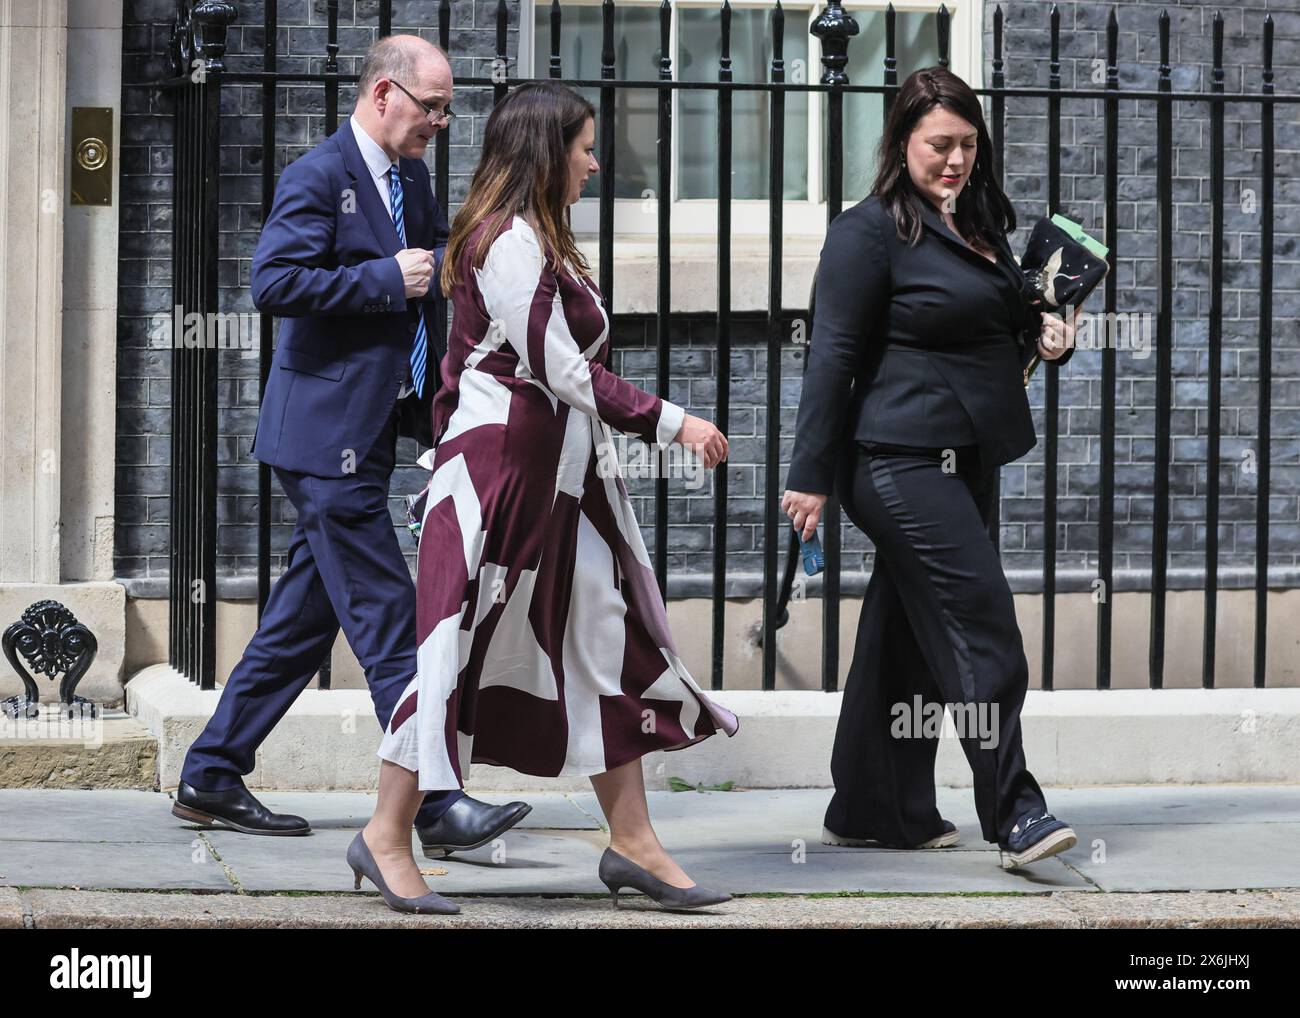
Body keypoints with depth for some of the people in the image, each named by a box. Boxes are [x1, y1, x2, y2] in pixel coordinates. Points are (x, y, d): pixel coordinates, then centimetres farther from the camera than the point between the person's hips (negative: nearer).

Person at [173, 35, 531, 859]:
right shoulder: (318, 178, -12)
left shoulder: (413, 181, 15)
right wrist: (388, 276, -20)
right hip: (327, 431, -10)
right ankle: (435, 805, -11)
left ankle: (211, 780, 21)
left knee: (305, 618, 13)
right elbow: (274, 282, -22)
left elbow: (441, 269, 28)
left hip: (368, 436, 10)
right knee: (391, 621, -11)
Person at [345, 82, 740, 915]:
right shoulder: (512, 239, -14)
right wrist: (672, 423, -15)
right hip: (503, 465, -10)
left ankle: (633, 841, 9)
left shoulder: (537, 240, 18)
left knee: (606, 641, 7)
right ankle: (387, 836, 5)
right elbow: (561, 370, -18)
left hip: (558, 471, 10)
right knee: (464, 644, -4)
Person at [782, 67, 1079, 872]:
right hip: (905, 463, -8)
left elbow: (997, 333, 30)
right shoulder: (870, 232, -9)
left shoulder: (981, 224, 16)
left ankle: (871, 812, 18)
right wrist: (812, 475, -14)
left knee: (906, 638, 12)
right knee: (982, 629, -12)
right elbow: (834, 356, -11)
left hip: (969, 464, 8)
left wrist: (1044, 338, 7)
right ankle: (1015, 814, -11)